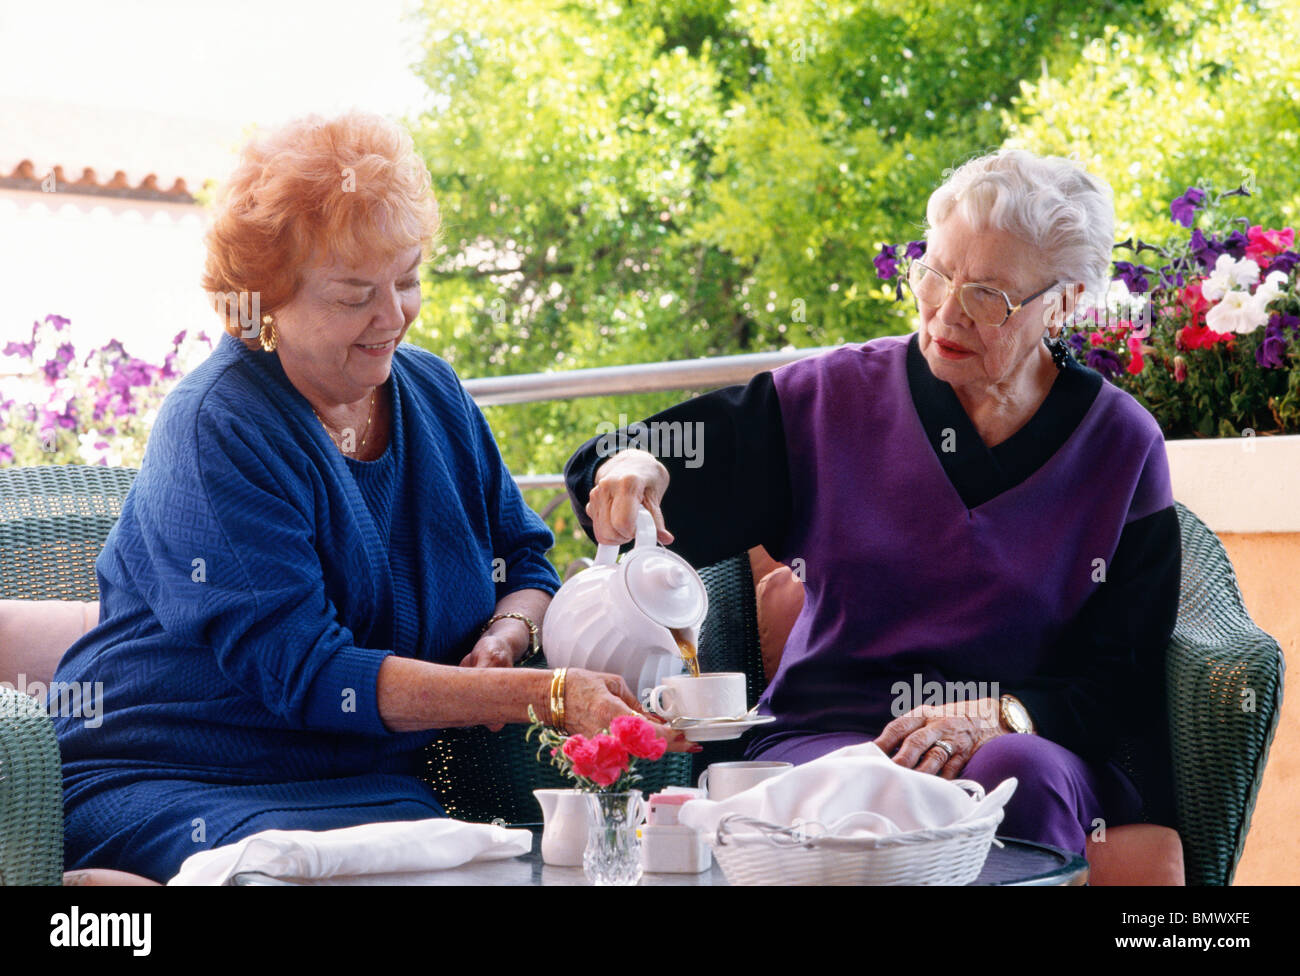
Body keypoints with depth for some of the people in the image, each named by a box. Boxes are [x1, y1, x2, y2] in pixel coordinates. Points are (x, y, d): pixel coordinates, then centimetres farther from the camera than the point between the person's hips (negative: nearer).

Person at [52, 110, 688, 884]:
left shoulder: (432, 392, 9)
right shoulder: (220, 430, -14)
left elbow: (526, 562, 16)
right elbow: (308, 675, -22)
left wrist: (506, 637, -10)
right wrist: (546, 694, -29)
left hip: (374, 777, 6)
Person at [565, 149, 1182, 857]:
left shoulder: (1120, 445, 3)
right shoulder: (840, 396, 4)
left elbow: (1127, 683, 2)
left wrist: (998, 717, -17)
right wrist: (631, 467, -19)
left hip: (1032, 746, 1)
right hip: (826, 736, -1)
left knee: (1017, 775, -36)